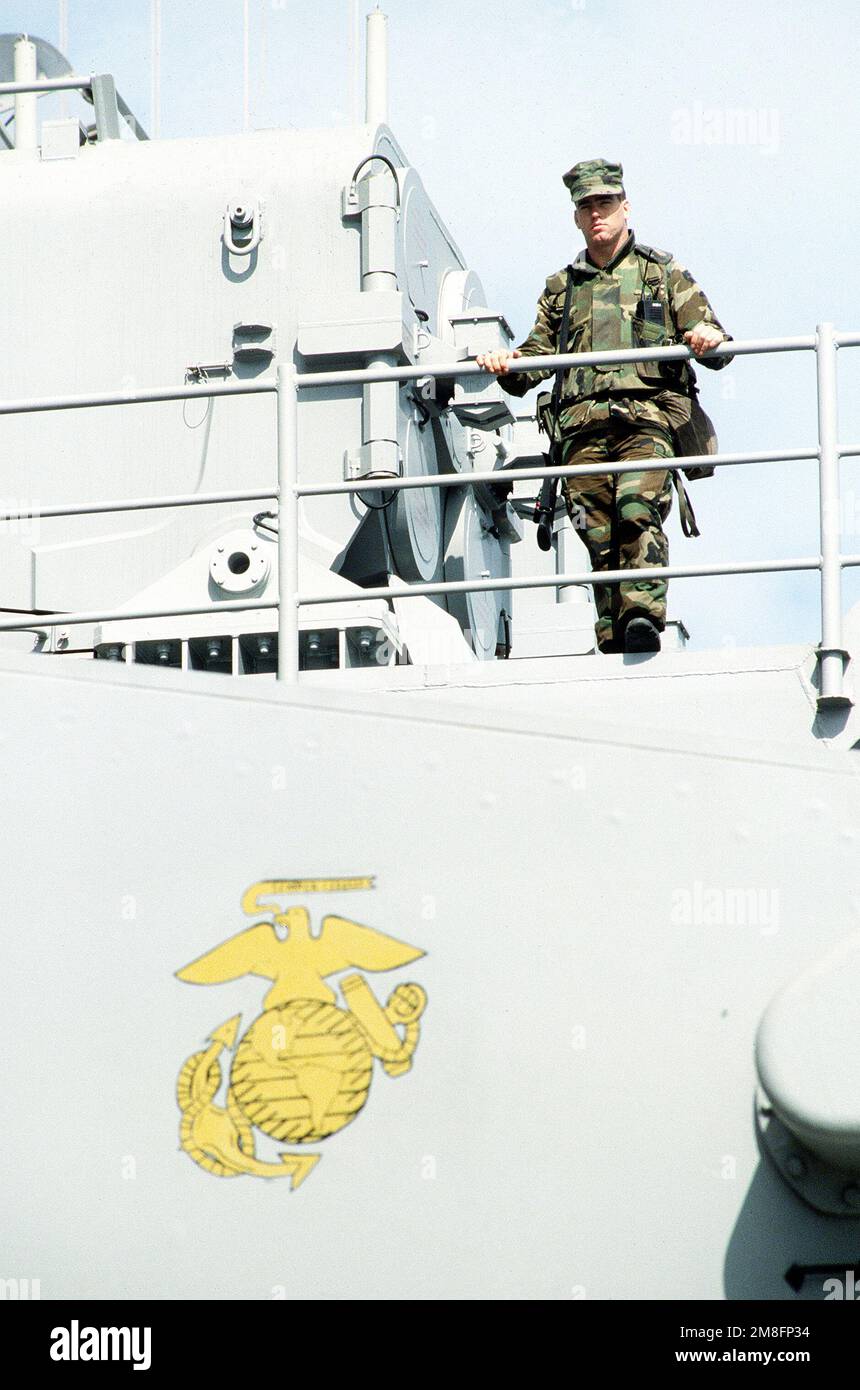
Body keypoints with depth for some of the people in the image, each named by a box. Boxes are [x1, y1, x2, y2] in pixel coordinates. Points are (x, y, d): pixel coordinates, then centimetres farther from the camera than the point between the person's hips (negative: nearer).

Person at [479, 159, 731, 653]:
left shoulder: (664, 273, 19)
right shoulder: (562, 288, 27)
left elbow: (717, 350, 12)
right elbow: (532, 361, 24)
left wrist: (710, 338, -12)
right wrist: (507, 366, 1)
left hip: (648, 417, -3)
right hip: (583, 425, 3)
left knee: (638, 511, -25)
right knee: (599, 538, -6)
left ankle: (644, 617, -36)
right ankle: (614, 645, -7)